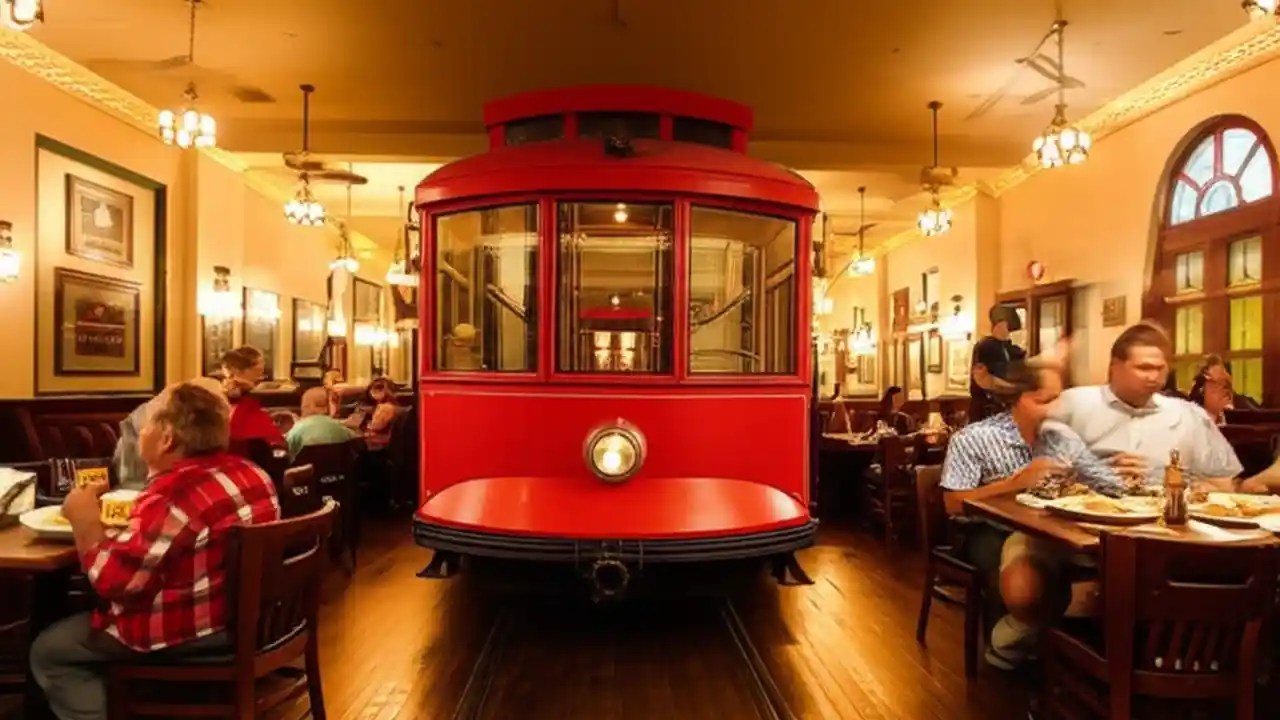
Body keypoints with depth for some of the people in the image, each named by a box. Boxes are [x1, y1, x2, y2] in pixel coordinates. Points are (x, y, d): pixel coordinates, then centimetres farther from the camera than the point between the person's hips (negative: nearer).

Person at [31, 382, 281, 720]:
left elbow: (110, 580, -22)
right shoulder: (251, 472, 3)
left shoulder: (173, 496, -26)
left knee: (47, 650, 11)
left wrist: (83, 517, -10)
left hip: (188, 631, -9)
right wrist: (140, 521, 15)